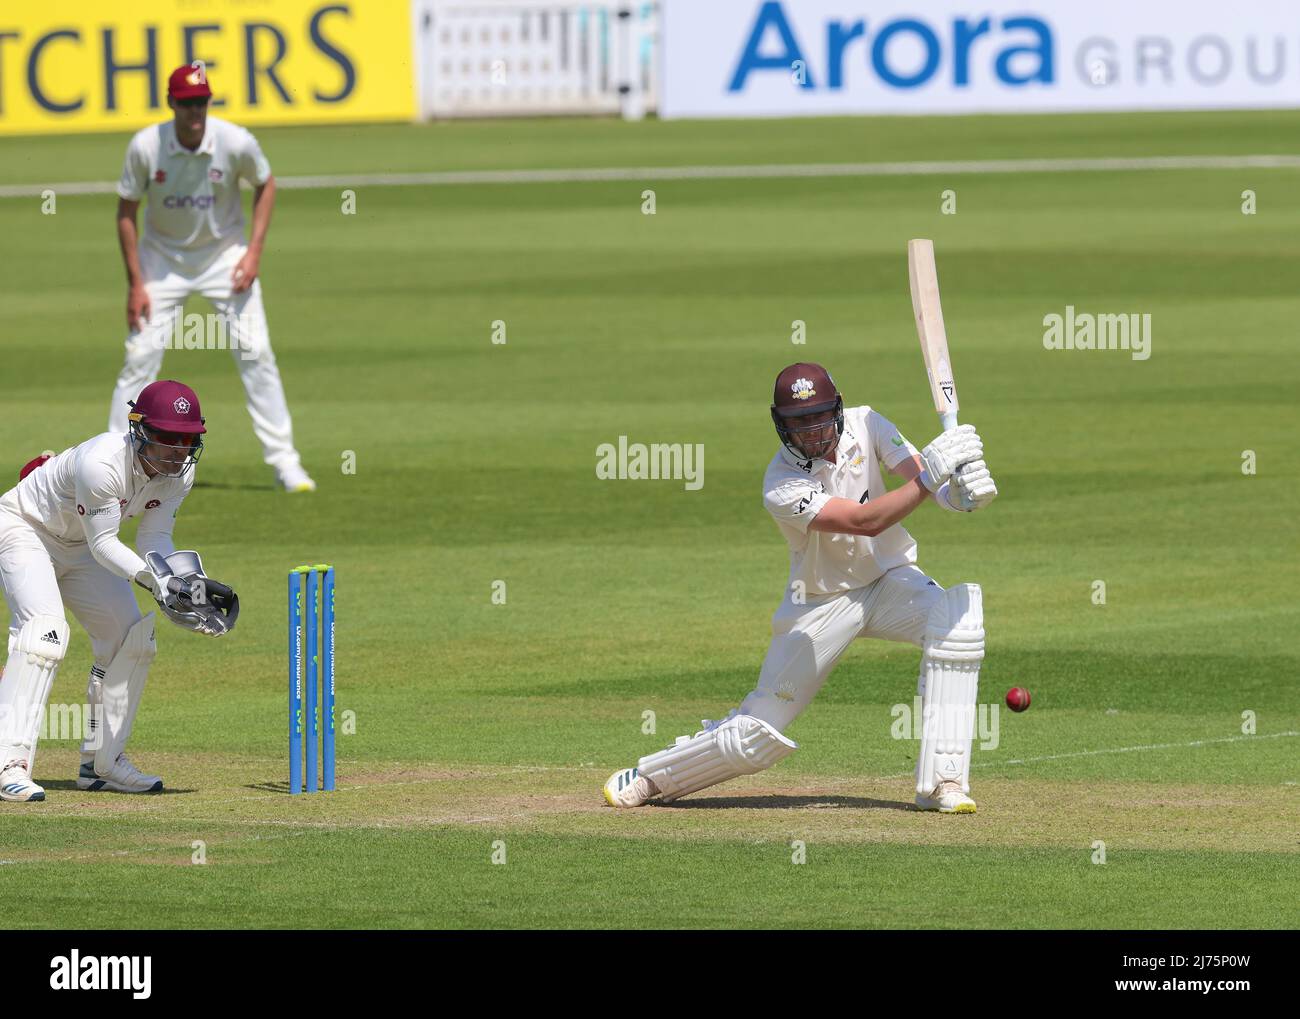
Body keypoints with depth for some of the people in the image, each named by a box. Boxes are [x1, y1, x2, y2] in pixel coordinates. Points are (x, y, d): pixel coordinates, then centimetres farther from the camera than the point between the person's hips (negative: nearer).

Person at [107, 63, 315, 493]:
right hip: (163, 258, 0)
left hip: (224, 255, 0)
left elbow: (265, 184, 0)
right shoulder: (145, 147, -20)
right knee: (140, 356, -6)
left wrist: (255, 251, -9)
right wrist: (135, 284, -10)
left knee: (255, 352, -7)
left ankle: (283, 460, 1)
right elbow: (126, 212, -8)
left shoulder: (236, 143, -20)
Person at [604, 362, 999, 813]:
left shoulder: (864, 425, -11)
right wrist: (931, 475, -45)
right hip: (821, 603, -3)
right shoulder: (783, 487, -25)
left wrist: (960, 490, -45)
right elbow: (865, 521, -36)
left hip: (889, 579, 3)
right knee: (757, 738, -3)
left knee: (957, 618, -30)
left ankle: (941, 783, -26)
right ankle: (650, 777, 26)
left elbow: (926, 480, -21)